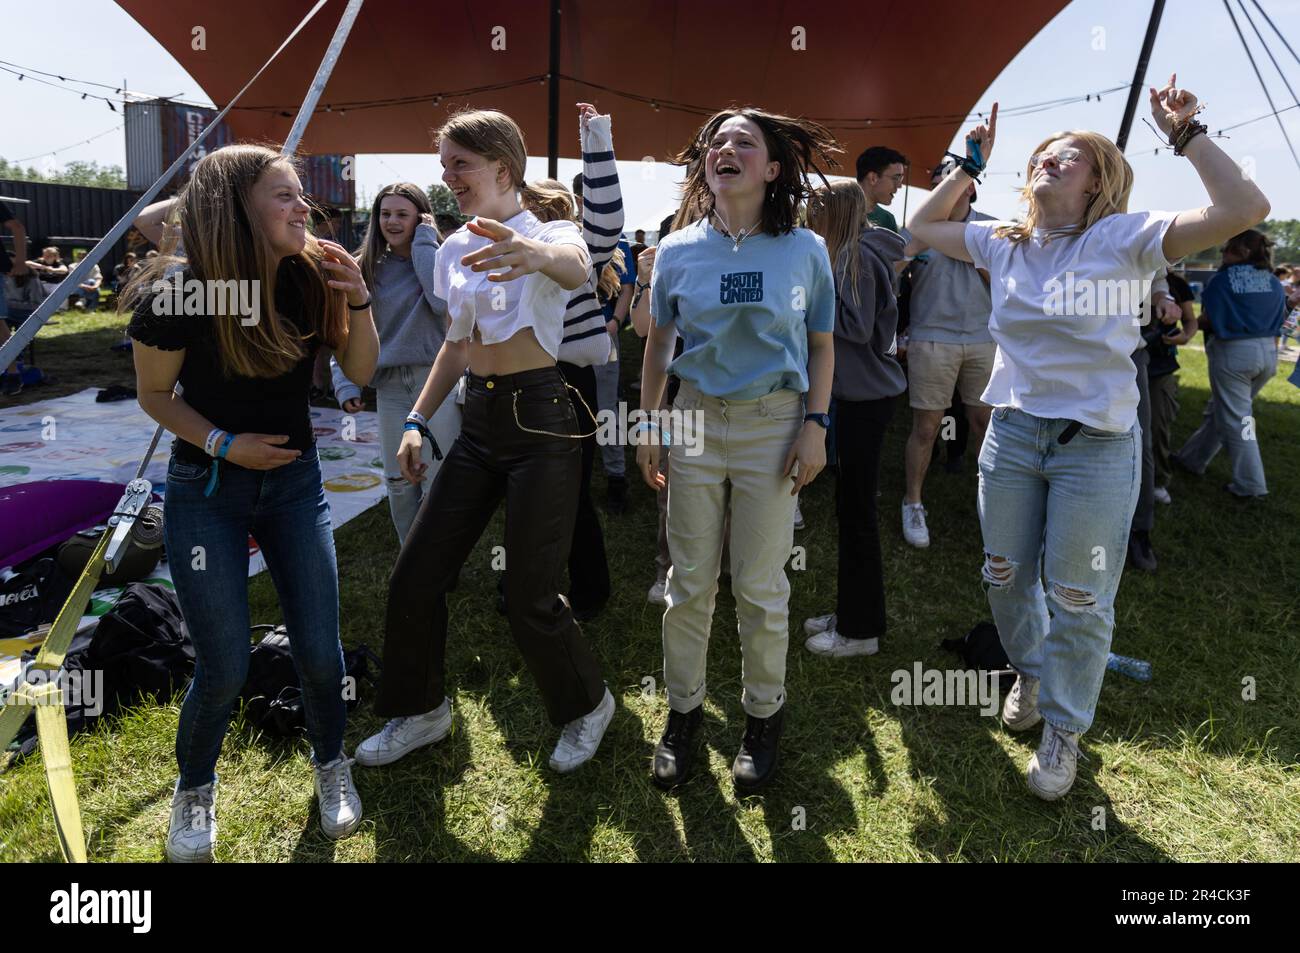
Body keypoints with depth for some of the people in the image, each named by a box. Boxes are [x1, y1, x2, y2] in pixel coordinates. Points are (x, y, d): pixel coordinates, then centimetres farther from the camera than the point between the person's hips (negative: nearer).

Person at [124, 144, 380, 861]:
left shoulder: (311, 276, -9)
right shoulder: (179, 292, -18)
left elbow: (361, 370, -3)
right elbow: (154, 393, -5)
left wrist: (357, 298, -18)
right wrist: (224, 443, -19)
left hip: (294, 481, 3)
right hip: (207, 490, -3)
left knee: (318, 652, 2)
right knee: (224, 669, -1)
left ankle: (331, 764, 31)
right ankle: (194, 789, 29)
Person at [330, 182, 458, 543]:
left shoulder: (437, 257, 0)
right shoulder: (367, 269, 10)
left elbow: (443, 301, -23)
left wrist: (424, 242, -13)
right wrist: (346, 384, -1)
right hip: (390, 386, 4)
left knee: (437, 486, -2)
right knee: (399, 484, 10)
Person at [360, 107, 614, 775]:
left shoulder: (548, 232, -9)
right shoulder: (457, 249, 12)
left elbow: (575, 267, -34)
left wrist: (536, 255, -58)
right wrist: (416, 421, 13)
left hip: (540, 420, -7)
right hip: (478, 423, 7)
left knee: (529, 597, -5)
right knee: (415, 576, 6)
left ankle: (586, 705, 24)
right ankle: (421, 711, 28)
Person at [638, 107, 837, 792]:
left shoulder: (804, 250, 0)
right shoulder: (677, 252, 4)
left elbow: (822, 346, 5)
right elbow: (658, 342, 11)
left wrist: (816, 425, -5)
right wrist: (648, 425, 7)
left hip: (773, 423, -1)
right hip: (696, 420, 2)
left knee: (761, 586, 5)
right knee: (689, 583, 7)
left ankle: (763, 715, 26)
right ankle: (683, 710, 25)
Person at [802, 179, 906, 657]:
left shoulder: (856, 255, -15)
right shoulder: (852, 252, 15)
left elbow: (857, 326, -21)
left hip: (867, 396, -10)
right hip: (859, 390, 10)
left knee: (856, 509, -3)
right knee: (851, 504, 15)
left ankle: (860, 629, 8)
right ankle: (851, 612, 27)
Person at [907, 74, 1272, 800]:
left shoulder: (1126, 239, -9)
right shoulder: (1004, 243, 5)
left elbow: (1246, 209, -20)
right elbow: (924, 226, 17)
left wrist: (1187, 135, -14)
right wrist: (970, 165, 9)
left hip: (1097, 445, -4)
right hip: (1012, 432, 5)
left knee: (1079, 599, 5)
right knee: (1006, 576, 17)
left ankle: (1064, 729, 24)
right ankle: (1031, 672, 44)